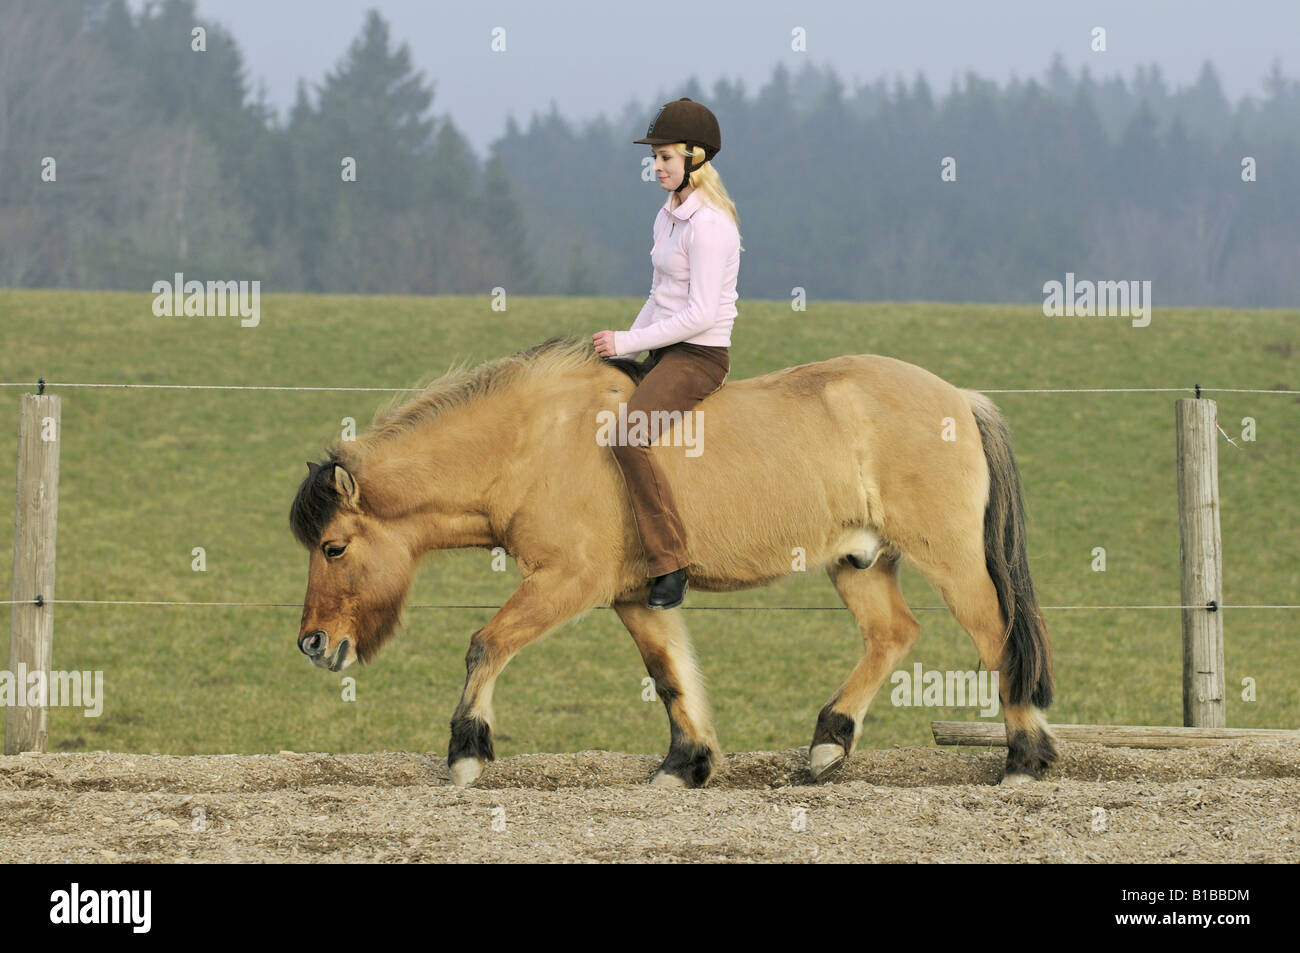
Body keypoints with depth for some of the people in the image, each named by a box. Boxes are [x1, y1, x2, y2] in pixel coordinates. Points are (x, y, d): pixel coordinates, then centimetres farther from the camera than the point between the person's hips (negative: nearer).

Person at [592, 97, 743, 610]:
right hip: (663, 352, 10)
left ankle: (670, 565, -27)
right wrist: (622, 349, 9)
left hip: (700, 355, -10)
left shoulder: (709, 225, -18)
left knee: (627, 436, -30)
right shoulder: (668, 216, 12)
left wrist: (627, 341, -18)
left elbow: (701, 314, -22)